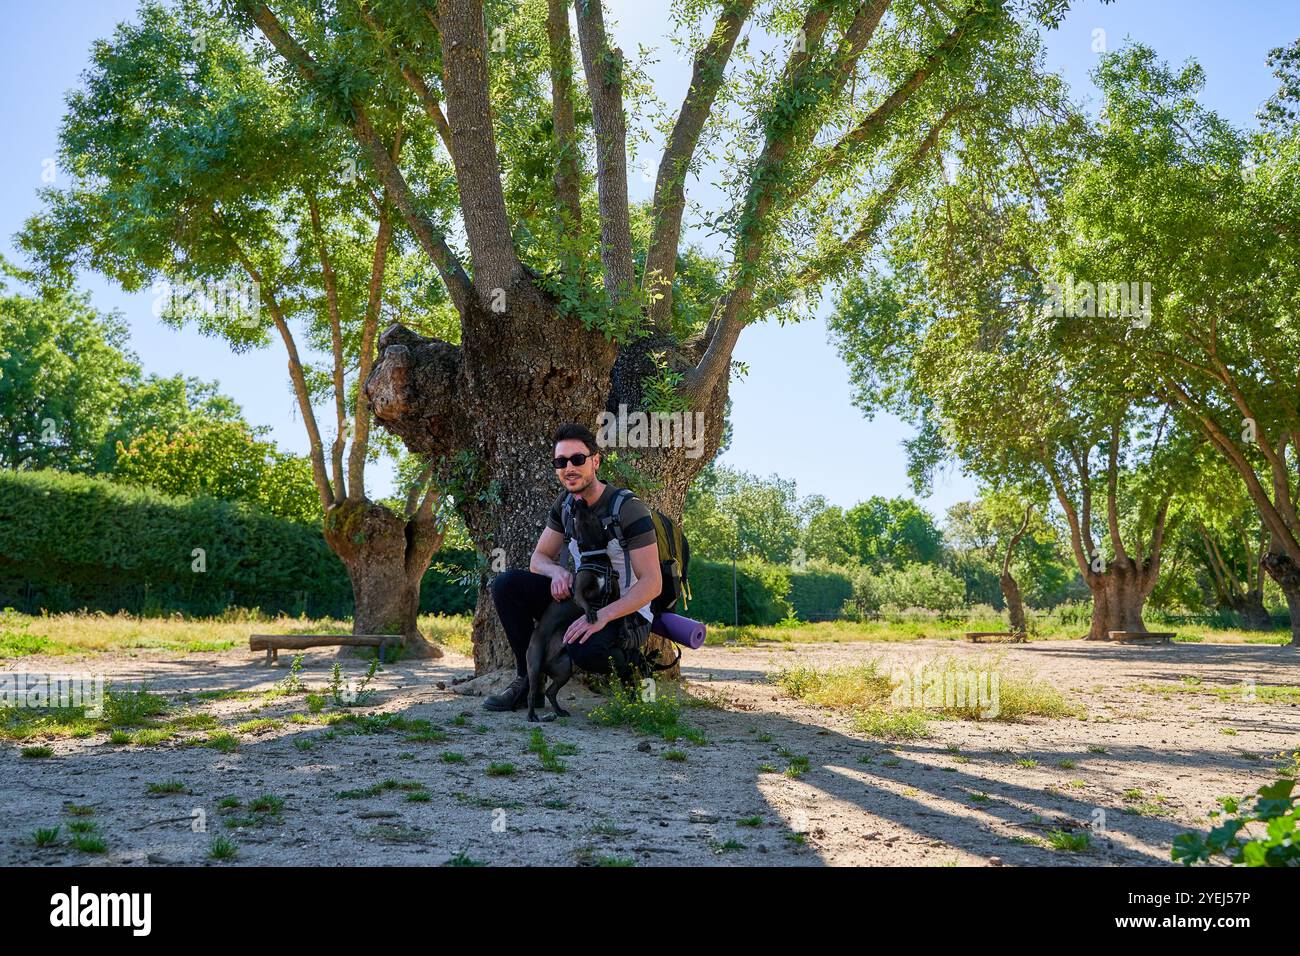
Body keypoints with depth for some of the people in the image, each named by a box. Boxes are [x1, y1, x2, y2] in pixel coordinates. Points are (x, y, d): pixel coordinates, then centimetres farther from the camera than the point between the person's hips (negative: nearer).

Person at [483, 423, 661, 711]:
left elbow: (652, 583, -24)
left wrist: (602, 616, -36)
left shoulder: (628, 509, -20)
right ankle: (527, 680, -3)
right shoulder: (565, 503, 1)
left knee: (585, 649, -39)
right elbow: (538, 558, 9)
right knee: (506, 584, -11)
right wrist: (557, 571, -17)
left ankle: (629, 666, -3)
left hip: (626, 613, -6)